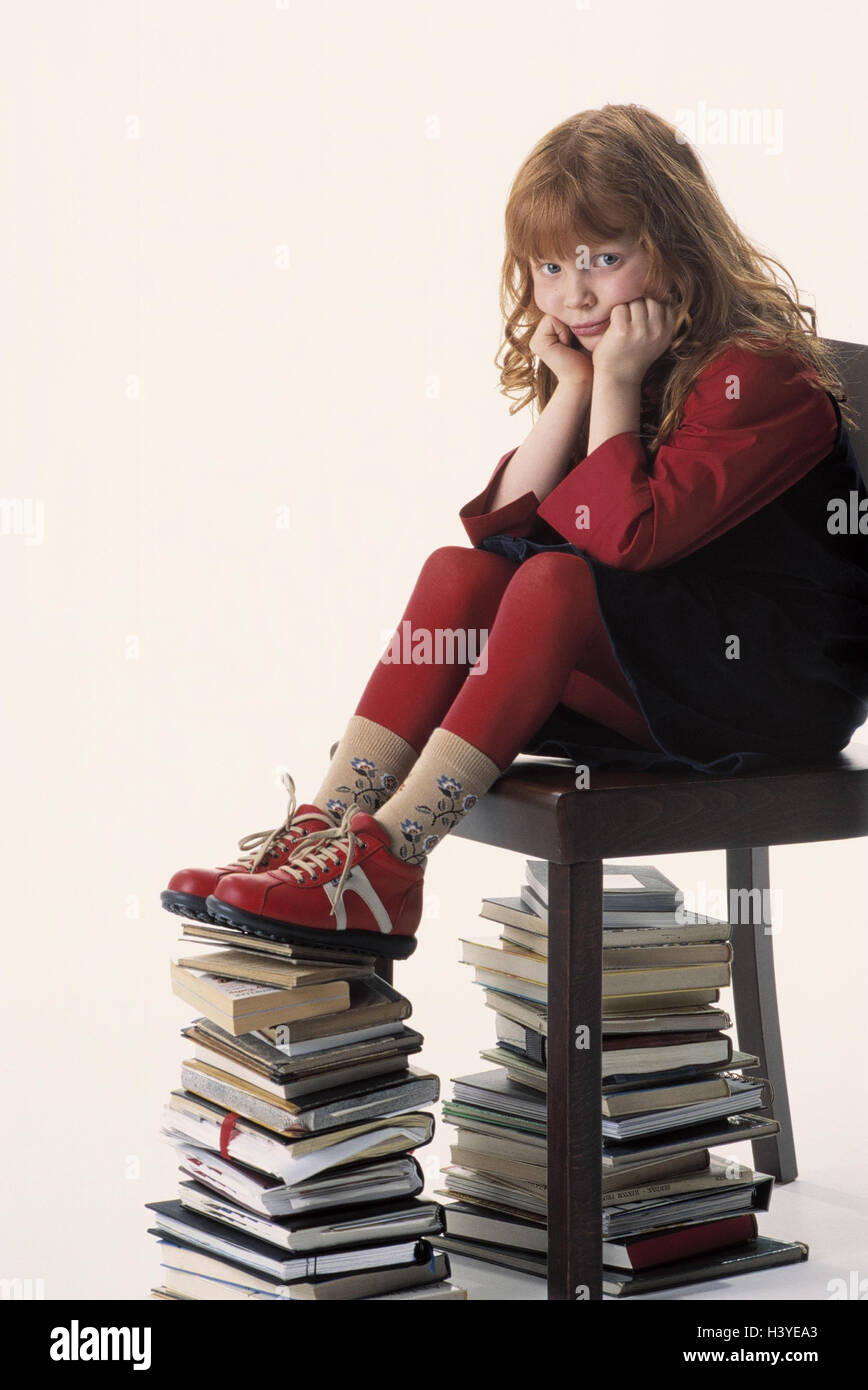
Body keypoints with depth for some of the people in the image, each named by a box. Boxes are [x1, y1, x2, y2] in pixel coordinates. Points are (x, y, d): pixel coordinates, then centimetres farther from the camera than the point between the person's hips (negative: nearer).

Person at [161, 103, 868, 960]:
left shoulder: (755, 374, -16)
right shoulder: (593, 368, 10)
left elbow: (626, 534, -26)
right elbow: (506, 523, 1)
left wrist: (616, 385, -19)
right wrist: (572, 390, -7)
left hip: (788, 680, -8)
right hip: (641, 662, 8)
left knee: (554, 583, -29)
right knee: (462, 571, -11)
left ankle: (386, 862, -31)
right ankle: (327, 830, -20)